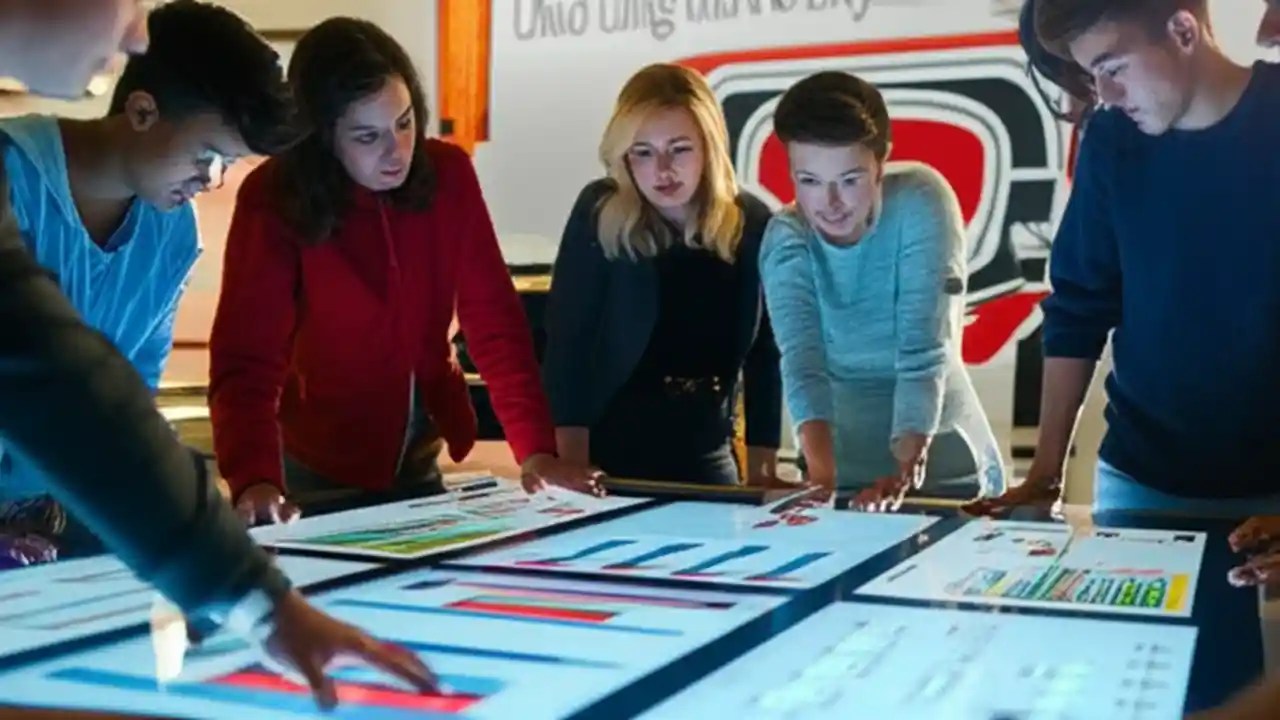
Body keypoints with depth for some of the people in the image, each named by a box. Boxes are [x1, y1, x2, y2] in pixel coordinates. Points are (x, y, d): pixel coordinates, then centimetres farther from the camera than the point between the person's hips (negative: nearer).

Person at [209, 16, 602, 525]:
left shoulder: (448, 173, -12)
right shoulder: (273, 199, -22)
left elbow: (494, 318, -13)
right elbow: (246, 359, -28)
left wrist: (537, 449, -22)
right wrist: (255, 480, -45)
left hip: (425, 453, 3)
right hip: (323, 464, -3)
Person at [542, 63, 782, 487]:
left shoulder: (751, 225, -5)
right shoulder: (600, 215, -13)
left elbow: (764, 351, 2)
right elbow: (567, 340, -15)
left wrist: (762, 468, 0)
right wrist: (573, 464, -20)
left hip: (708, 460, 3)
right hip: (609, 454, -3)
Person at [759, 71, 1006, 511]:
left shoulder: (922, 203, -17)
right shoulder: (785, 239, -11)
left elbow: (925, 352, -25)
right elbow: (802, 362, -23)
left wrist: (906, 473, -34)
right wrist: (821, 474, -37)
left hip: (942, 460, -1)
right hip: (846, 467, 2)